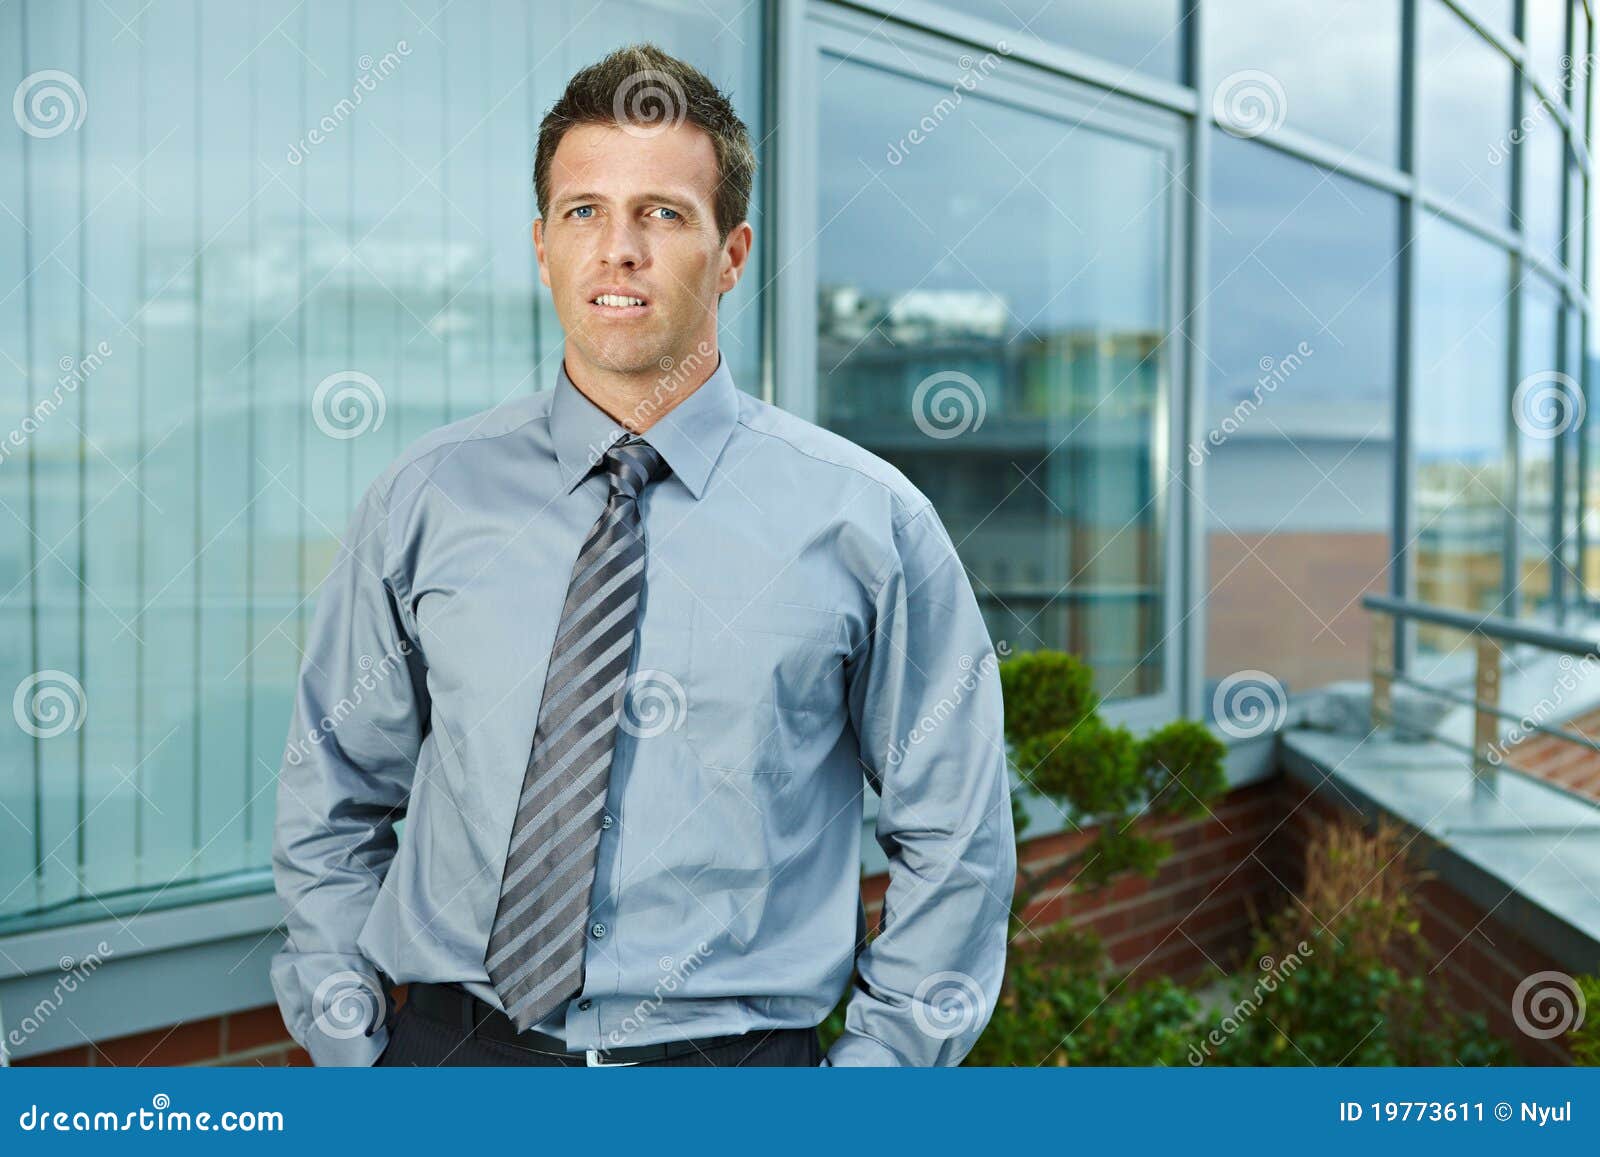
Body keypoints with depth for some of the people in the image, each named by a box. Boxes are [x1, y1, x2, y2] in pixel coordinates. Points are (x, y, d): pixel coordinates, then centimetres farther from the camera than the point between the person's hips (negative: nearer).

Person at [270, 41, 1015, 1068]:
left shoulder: (864, 519, -6)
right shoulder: (427, 501, -1)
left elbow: (956, 841, 1)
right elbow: (334, 801, 8)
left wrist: (875, 1065, -4)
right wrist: (351, 1055, 2)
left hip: (731, 1055, -1)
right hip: (450, 1049, 2)